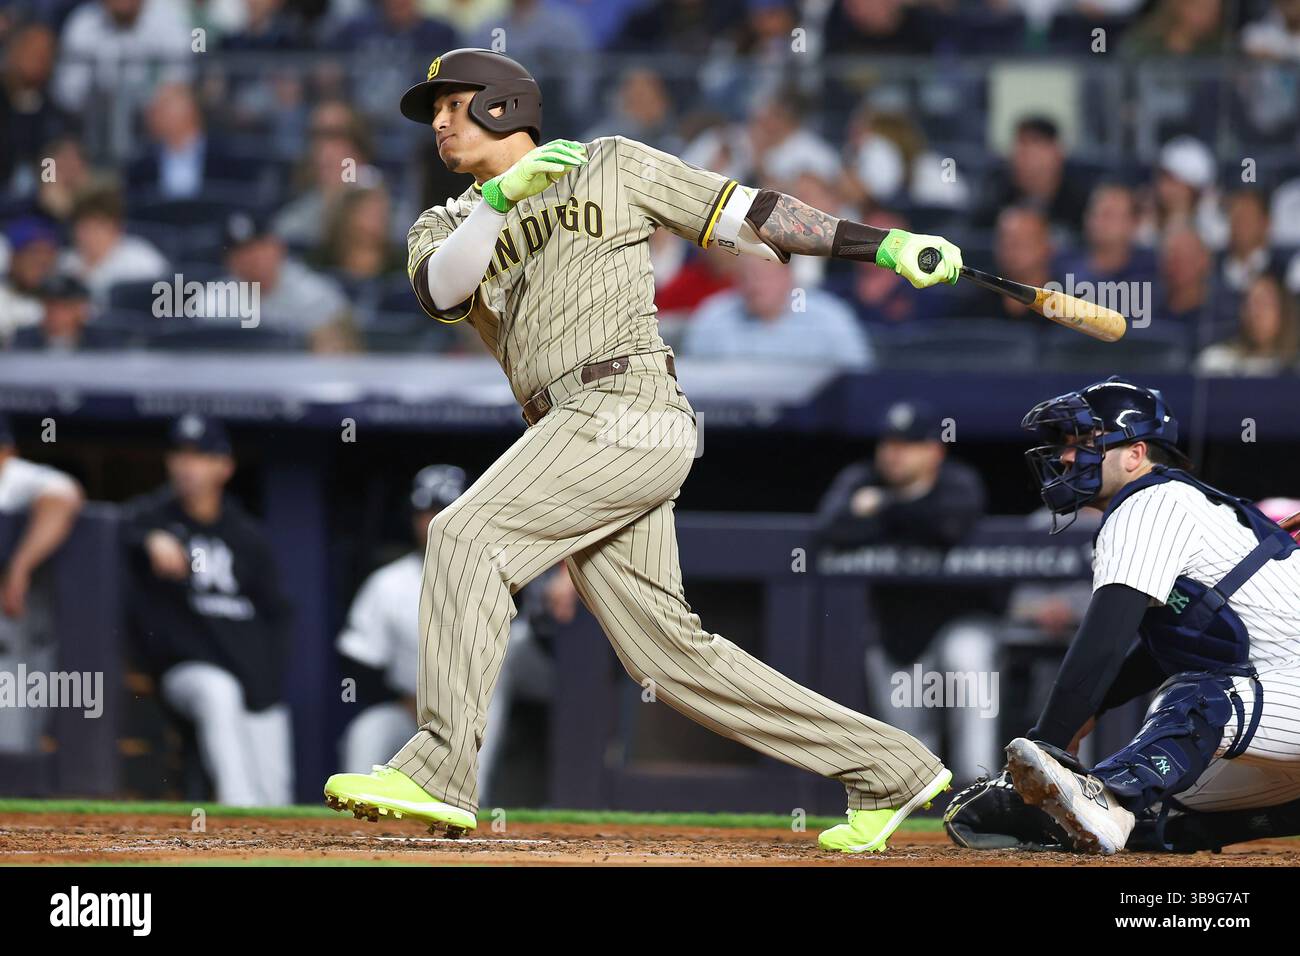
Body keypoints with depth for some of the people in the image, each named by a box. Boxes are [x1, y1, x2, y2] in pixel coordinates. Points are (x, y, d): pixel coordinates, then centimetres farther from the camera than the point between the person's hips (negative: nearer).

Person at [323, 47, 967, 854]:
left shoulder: (611, 166, 10)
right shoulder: (448, 227, 22)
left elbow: (745, 214, 10)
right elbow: (438, 292, -1)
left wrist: (884, 243, 5)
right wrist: (500, 198, -14)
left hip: (628, 406, -6)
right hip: (575, 435, 7)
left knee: (468, 536, -21)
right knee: (666, 650, 3)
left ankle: (440, 772, -26)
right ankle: (890, 771, 9)